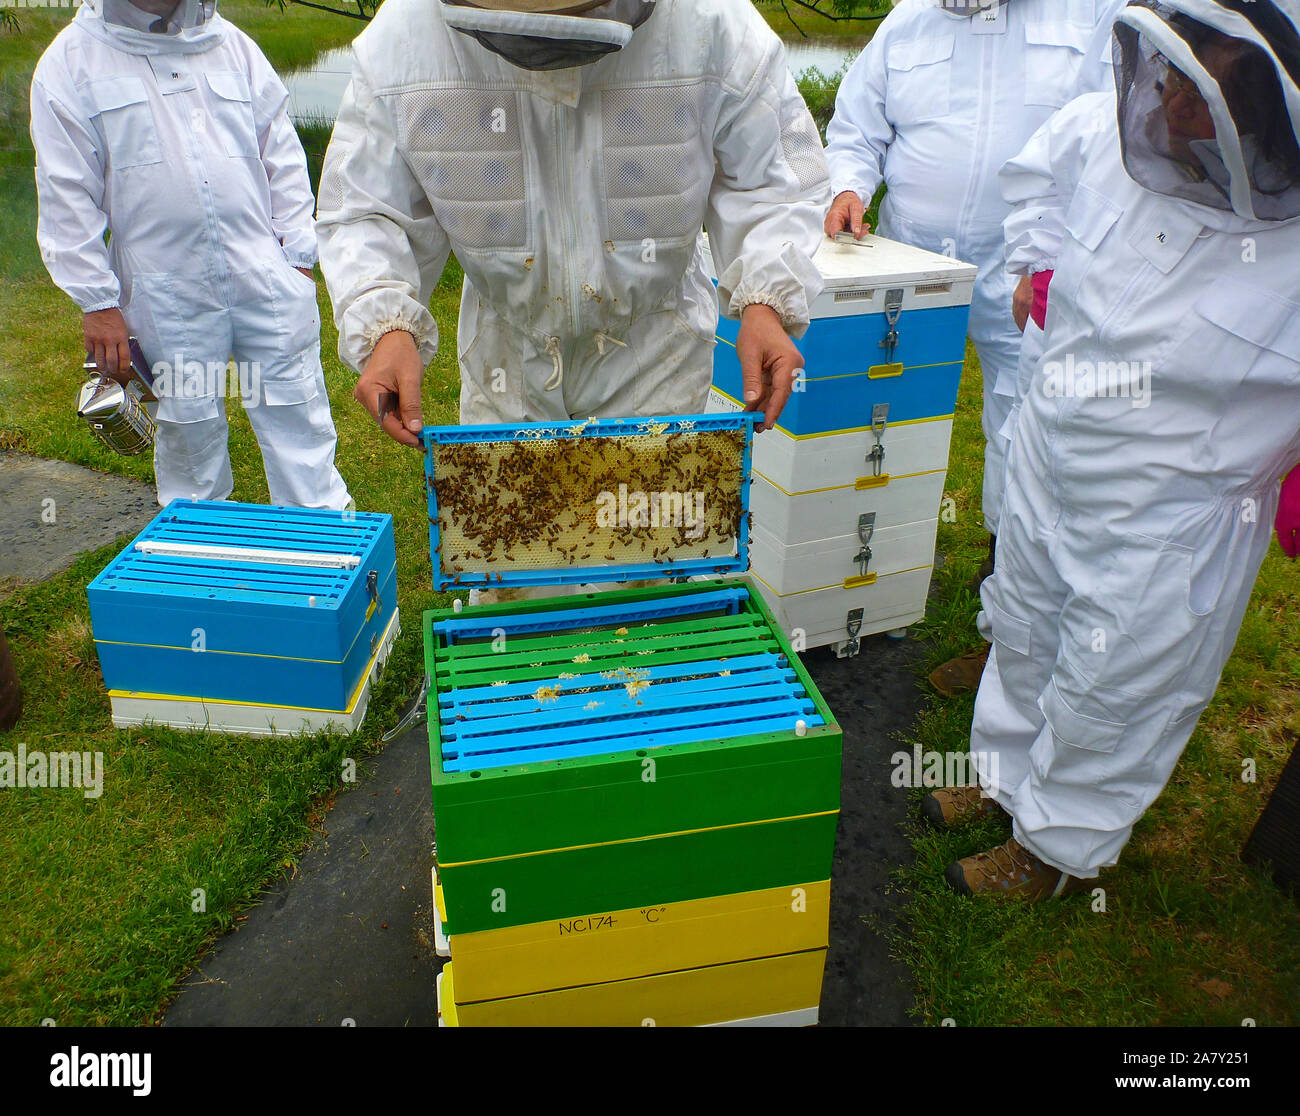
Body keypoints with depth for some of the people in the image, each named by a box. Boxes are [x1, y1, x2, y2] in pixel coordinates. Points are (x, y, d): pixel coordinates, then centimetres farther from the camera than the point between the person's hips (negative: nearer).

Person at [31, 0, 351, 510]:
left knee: (298, 414, 1)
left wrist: (298, 256, 7)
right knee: (188, 428, 8)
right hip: (166, 299, -1)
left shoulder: (233, 45, 13)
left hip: (265, 277, 2)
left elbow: (283, 160, 14)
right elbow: (67, 199, 1)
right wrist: (97, 301, -4)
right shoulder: (69, 62, 4)